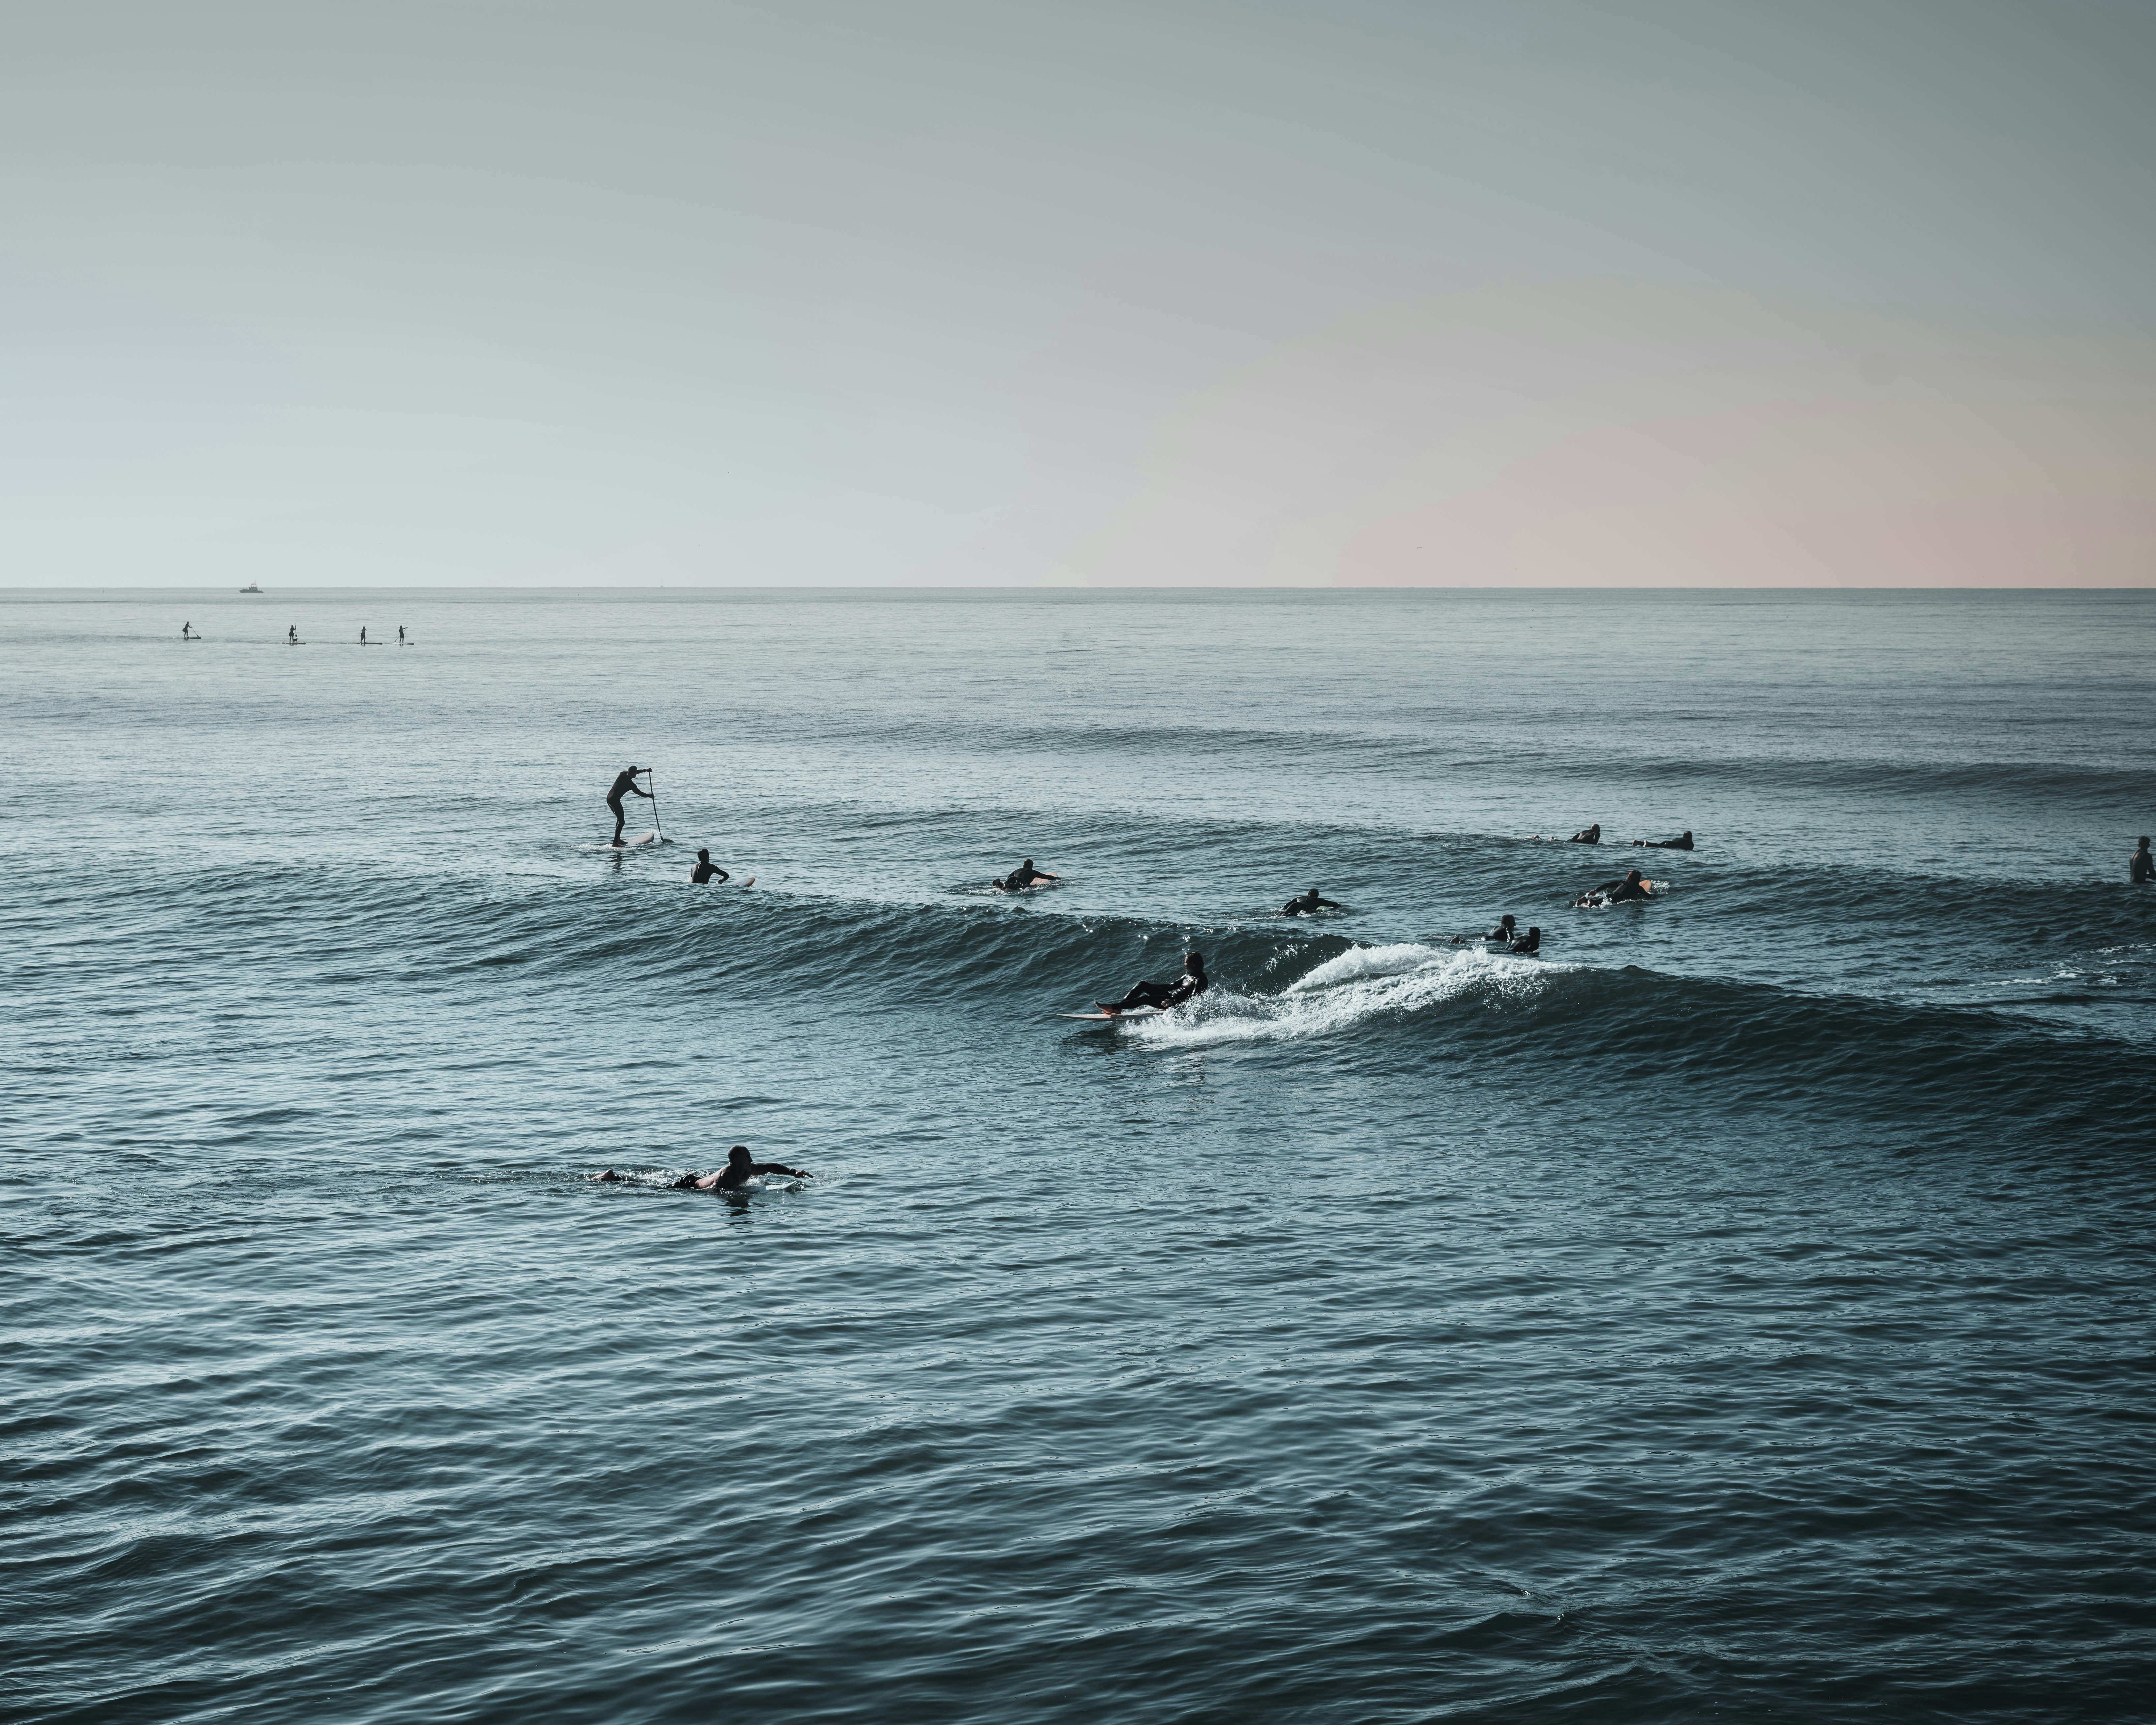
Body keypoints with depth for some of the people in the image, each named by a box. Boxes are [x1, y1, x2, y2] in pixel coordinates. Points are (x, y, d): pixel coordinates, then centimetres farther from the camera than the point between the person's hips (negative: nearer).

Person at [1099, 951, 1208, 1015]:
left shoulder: (1200, 980, -16)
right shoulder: (1188, 976, 14)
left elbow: (1194, 1000, -28)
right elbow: (1172, 986, 24)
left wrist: (1173, 1003, -39)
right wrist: (1150, 987, 21)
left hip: (1178, 1005, -10)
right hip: (1171, 997, 10)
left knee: (1146, 999, -26)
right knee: (1143, 985, 1)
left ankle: (1114, 1007, -26)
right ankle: (1118, 1008, -8)